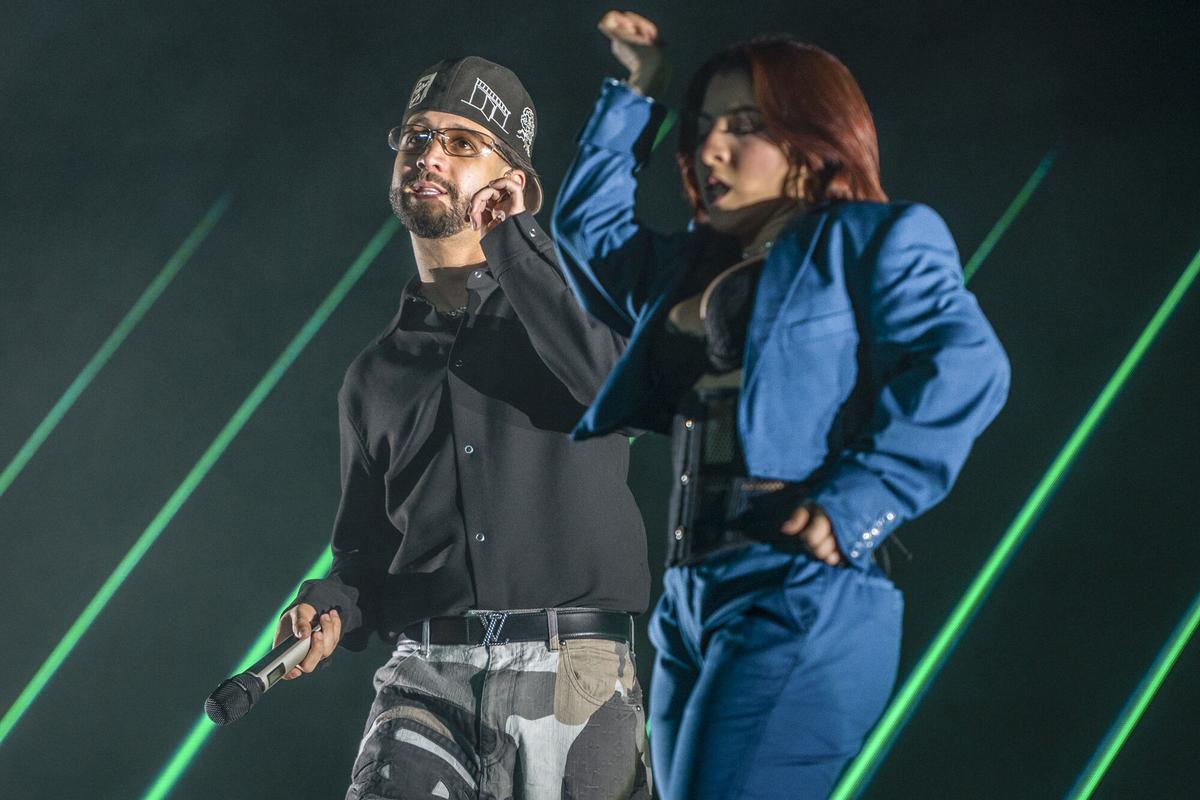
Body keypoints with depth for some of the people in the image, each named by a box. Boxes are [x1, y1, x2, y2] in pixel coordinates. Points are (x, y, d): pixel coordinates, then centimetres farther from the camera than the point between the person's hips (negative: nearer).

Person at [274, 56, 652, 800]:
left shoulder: (572, 288, 9)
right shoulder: (376, 377, 19)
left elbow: (613, 385, -14)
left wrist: (509, 239, -8)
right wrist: (332, 608, 1)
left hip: (571, 678, -2)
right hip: (425, 679, 2)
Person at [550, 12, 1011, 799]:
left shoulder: (875, 238, 1)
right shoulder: (692, 265, 23)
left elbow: (965, 366, -13)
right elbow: (587, 224, 38)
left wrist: (858, 504, -21)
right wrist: (638, 93, 30)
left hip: (801, 596, -8)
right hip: (688, 601, 8)